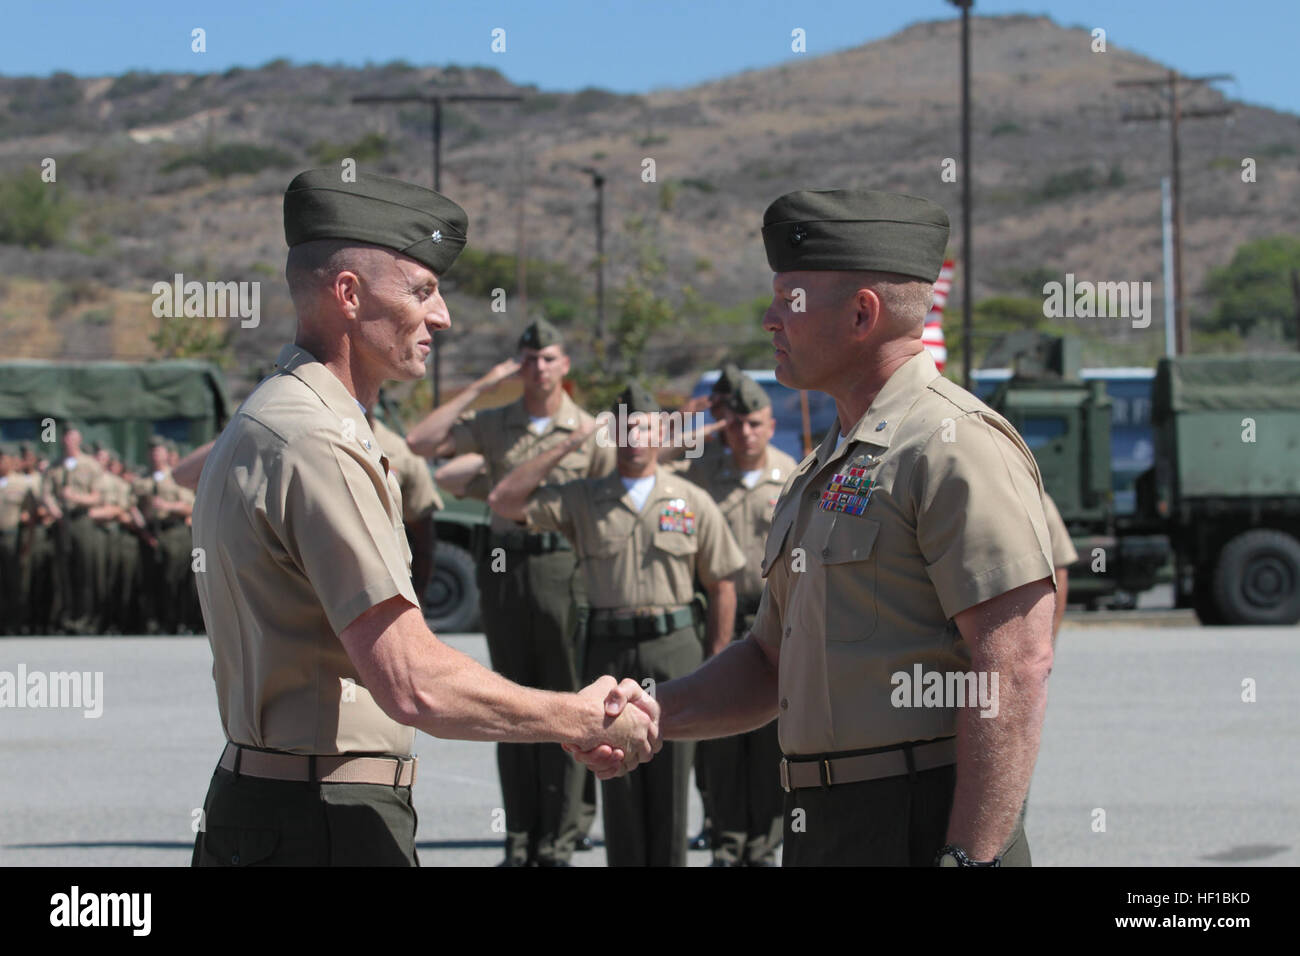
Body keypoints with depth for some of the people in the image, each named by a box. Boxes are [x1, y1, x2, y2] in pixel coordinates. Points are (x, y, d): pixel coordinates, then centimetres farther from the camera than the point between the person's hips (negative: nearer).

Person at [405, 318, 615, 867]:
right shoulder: (493, 426, 7)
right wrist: (482, 386, -4)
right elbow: (419, 443, -4)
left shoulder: (589, 433, 2)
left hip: (565, 569, -2)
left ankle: (559, 840, 4)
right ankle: (520, 838, 12)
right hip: (504, 569, 3)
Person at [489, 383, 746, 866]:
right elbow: (504, 501, -2)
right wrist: (567, 445, -3)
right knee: (619, 781, 3)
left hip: (674, 645, -1)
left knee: (670, 783, 1)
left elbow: (721, 584, 9)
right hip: (610, 648, 1)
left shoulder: (693, 502, 5)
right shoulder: (584, 499, 6)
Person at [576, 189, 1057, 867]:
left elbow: (1016, 665, -18)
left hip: (920, 831, -9)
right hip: (819, 832, 9)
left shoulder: (956, 446, -10)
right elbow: (772, 662, 25)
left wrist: (970, 858, -23)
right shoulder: (819, 474, 20)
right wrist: (645, 716, 8)